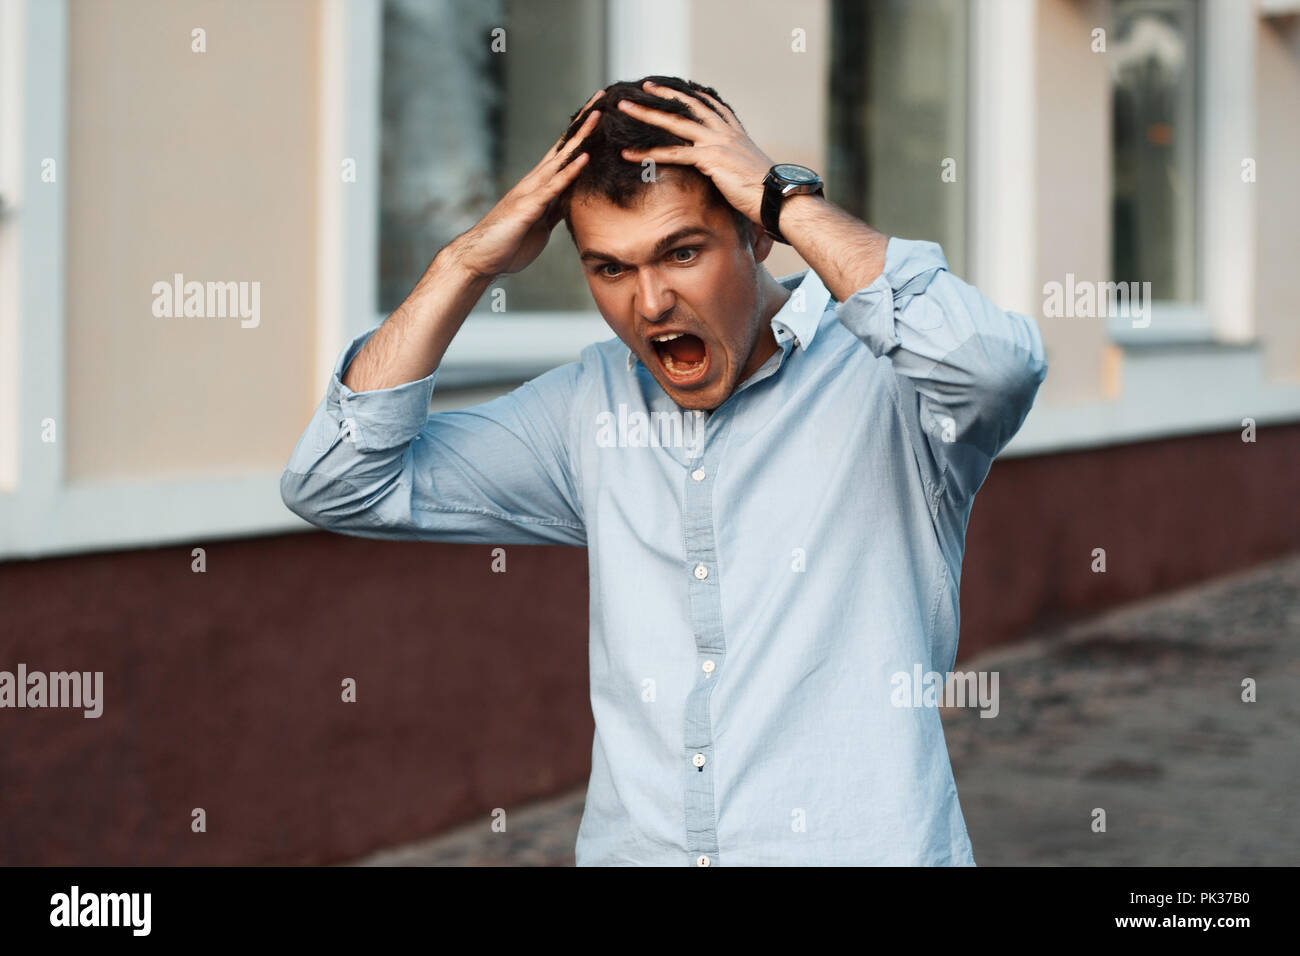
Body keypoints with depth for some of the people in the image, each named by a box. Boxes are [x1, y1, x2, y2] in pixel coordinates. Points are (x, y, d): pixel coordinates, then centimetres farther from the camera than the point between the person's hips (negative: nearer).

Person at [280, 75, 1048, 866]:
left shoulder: (880, 380, -4)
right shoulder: (594, 406, 12)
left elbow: (1000, 361, -28)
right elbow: (340, 487, 11)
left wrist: (788, 199, -16)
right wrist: (469, 263, 2)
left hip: (860, 846, -4)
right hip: (634, 845, 5)